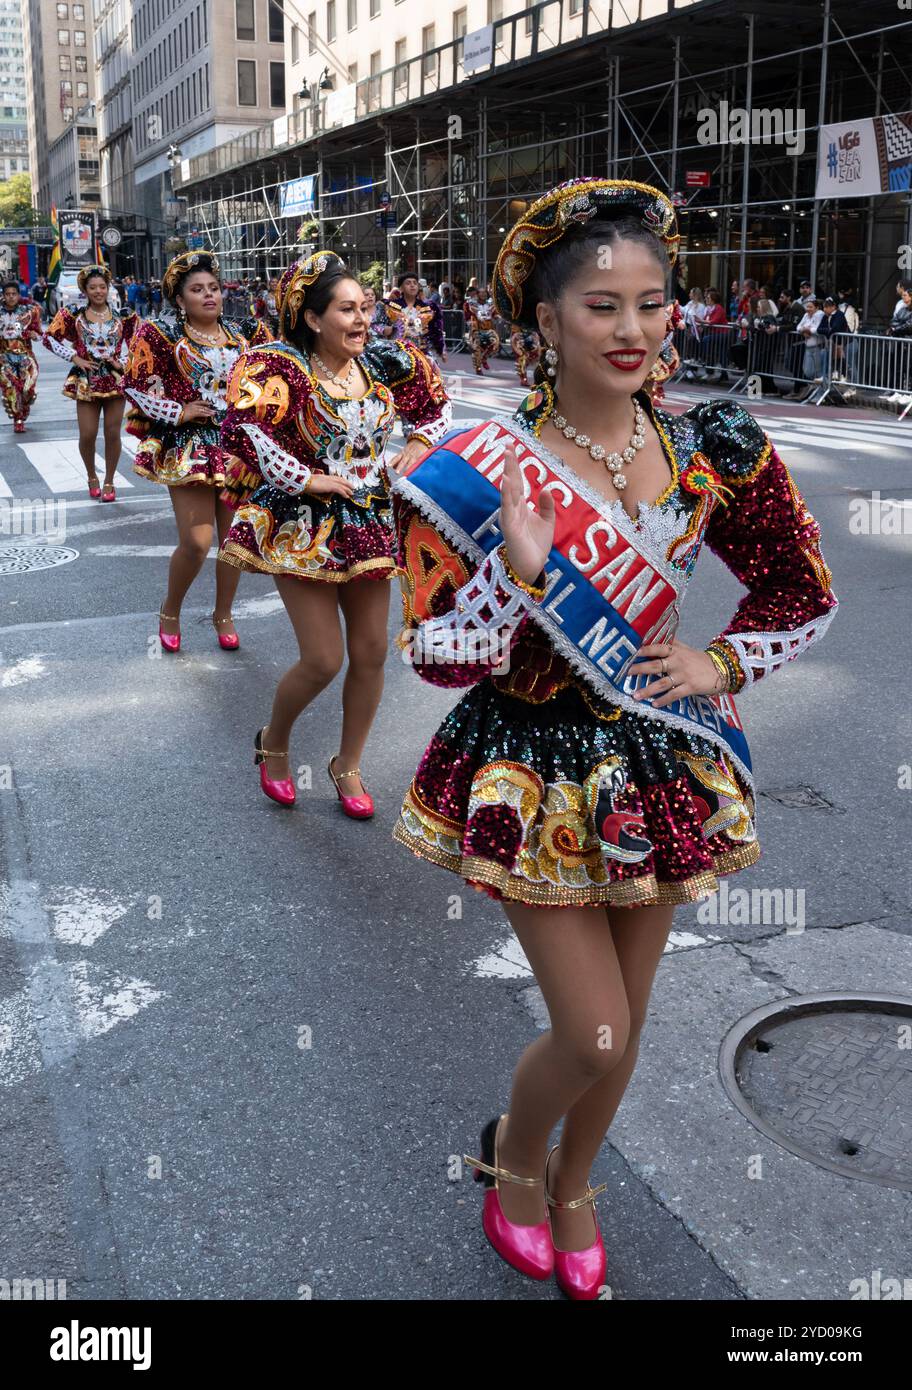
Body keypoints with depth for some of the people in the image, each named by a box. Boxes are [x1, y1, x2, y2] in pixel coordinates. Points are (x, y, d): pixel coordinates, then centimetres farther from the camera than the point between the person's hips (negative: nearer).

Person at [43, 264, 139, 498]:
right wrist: (74, 358, -5)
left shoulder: (121, 315, 3)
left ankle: (109, 482, 16)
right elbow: (49, 338, 3)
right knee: (88, 434, -4)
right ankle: (91, 476, 22)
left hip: (115, 379, 1)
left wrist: (122, 362, -3)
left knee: (112, 433, 1)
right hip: (87, 380, -1)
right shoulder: (75, 315, 1)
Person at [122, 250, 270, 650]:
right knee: (196, 542, -11)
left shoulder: (242, 333, 9)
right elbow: (136, 385, -5)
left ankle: (223, 613, 26)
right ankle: (170, 611, 15)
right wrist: (179, 412, -10)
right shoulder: (161, 333, -2)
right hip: (189, 446, -4)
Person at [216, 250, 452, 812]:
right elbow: (241, 428, -31)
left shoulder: (382, 363, 2)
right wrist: (305, 479, -24)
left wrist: (421, 442, 0)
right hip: (305, 528, -5)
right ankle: (274, 743, 26)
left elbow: (436, 403, 18)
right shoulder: (281, 366, -15)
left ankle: (349, 765, 29)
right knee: (324, 660, -6)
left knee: (371, 653, 8)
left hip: (369, 525, 6)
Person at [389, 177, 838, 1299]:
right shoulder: (484, 468, -15)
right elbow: (437, 658, -15)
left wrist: (720, 664, -7)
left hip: (657, 764, 4)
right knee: (595, 1034, -2)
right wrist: (520, 572, -30)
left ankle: (573, 1184, 47)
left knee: (624, 1022, 17)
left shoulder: (713, 450, -5)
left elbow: (805, 596, 7)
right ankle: (514, 1153, 34)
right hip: (538, 772, -4)